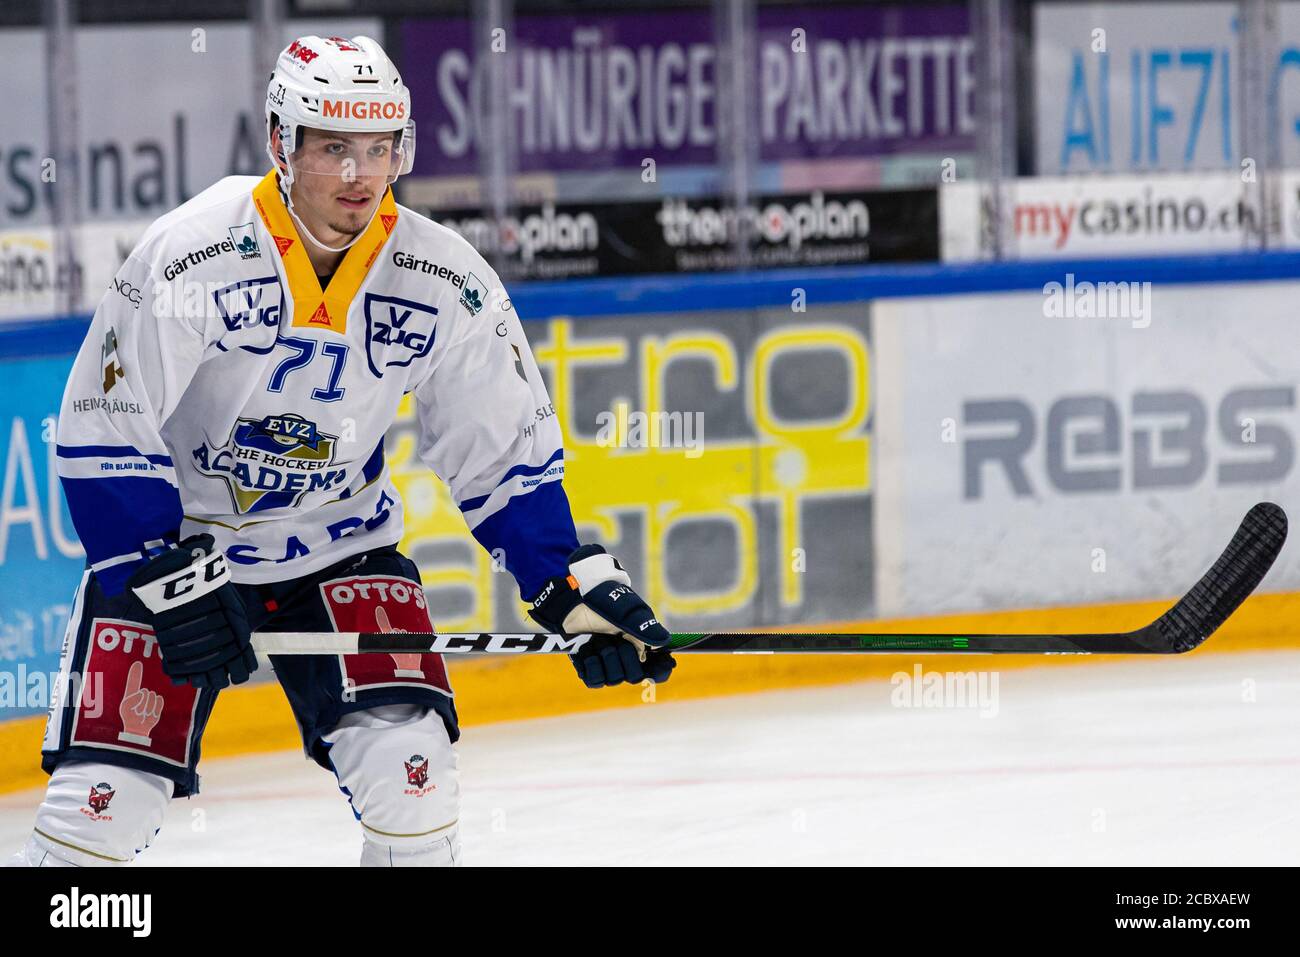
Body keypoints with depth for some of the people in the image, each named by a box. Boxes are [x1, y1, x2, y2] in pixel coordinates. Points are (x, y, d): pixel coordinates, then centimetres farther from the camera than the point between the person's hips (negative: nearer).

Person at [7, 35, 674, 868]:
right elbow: (102, 435, -18)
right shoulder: (191, 257, -22)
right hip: (169, 543, -3)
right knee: (108, 794, -12)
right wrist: (171, 581, -23)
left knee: (408, 769, -17)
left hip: (340, 544, 3)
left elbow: (507, 456, 1)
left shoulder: (447, 283, -11)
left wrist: (580, 589, -6)